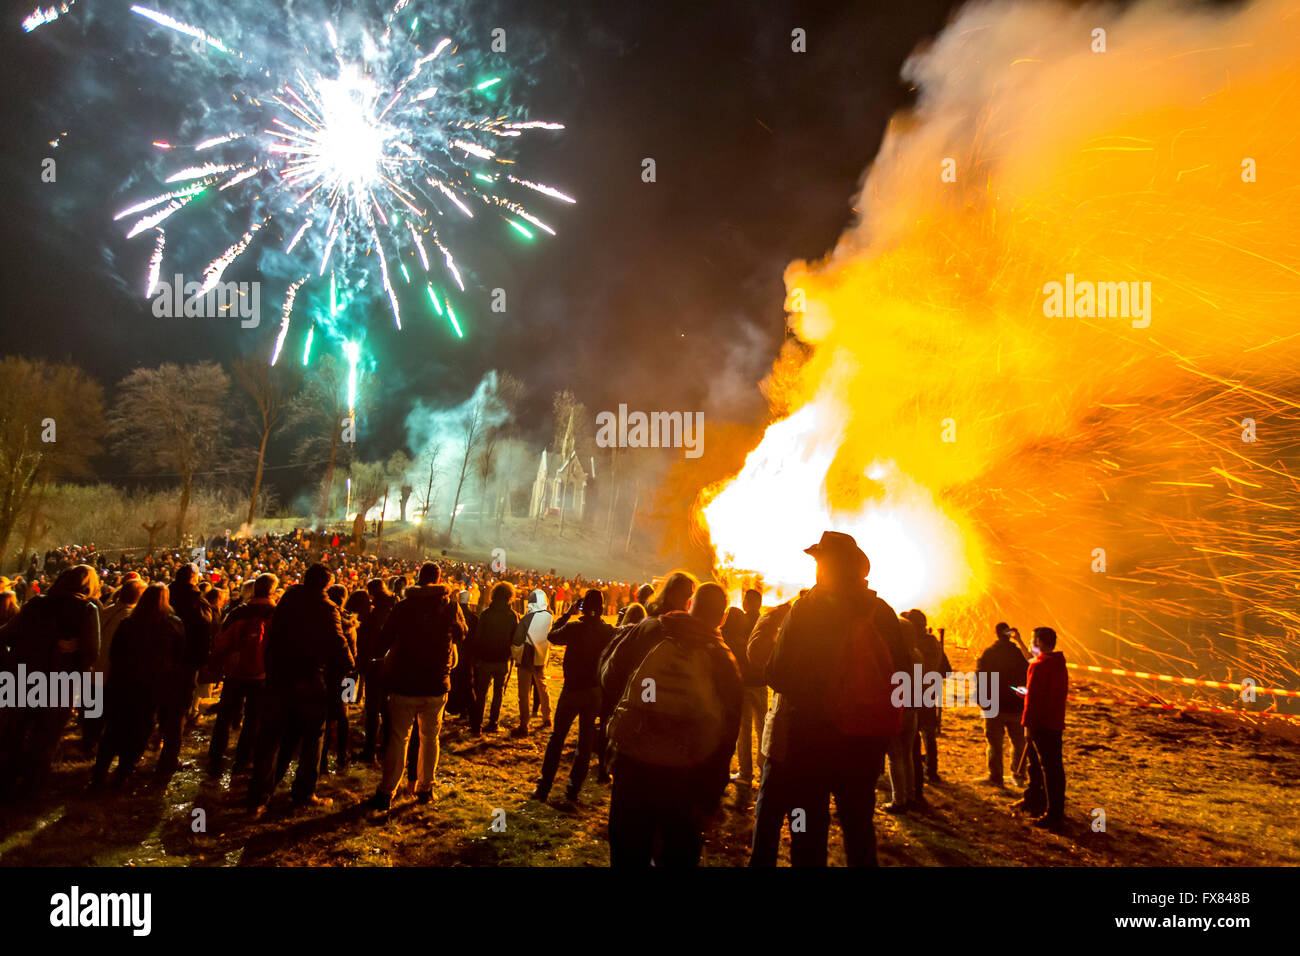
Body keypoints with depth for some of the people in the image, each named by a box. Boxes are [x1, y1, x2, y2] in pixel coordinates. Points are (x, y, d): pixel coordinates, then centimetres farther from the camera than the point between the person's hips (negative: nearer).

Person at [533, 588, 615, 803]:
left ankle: (543, 788, 13)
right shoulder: (608, 632, -9)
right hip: (595, 692, 2)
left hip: (572, 690, -2)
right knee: (585, 741, 13)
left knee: (557, 738, 11)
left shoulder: (573, 628, -16)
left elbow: (553, 636, 3)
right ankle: (573, 789, 18)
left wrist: (567, 613, 7)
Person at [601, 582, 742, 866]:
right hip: (686, 776, 0)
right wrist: (711, 794, 6)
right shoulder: (724, 660, -2)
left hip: (632, 761, 0)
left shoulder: (648, 630, -4)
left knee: (628, 852, 17)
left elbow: (610, 680, 0)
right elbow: (727, 736, -2)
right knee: (680, 853, 21)